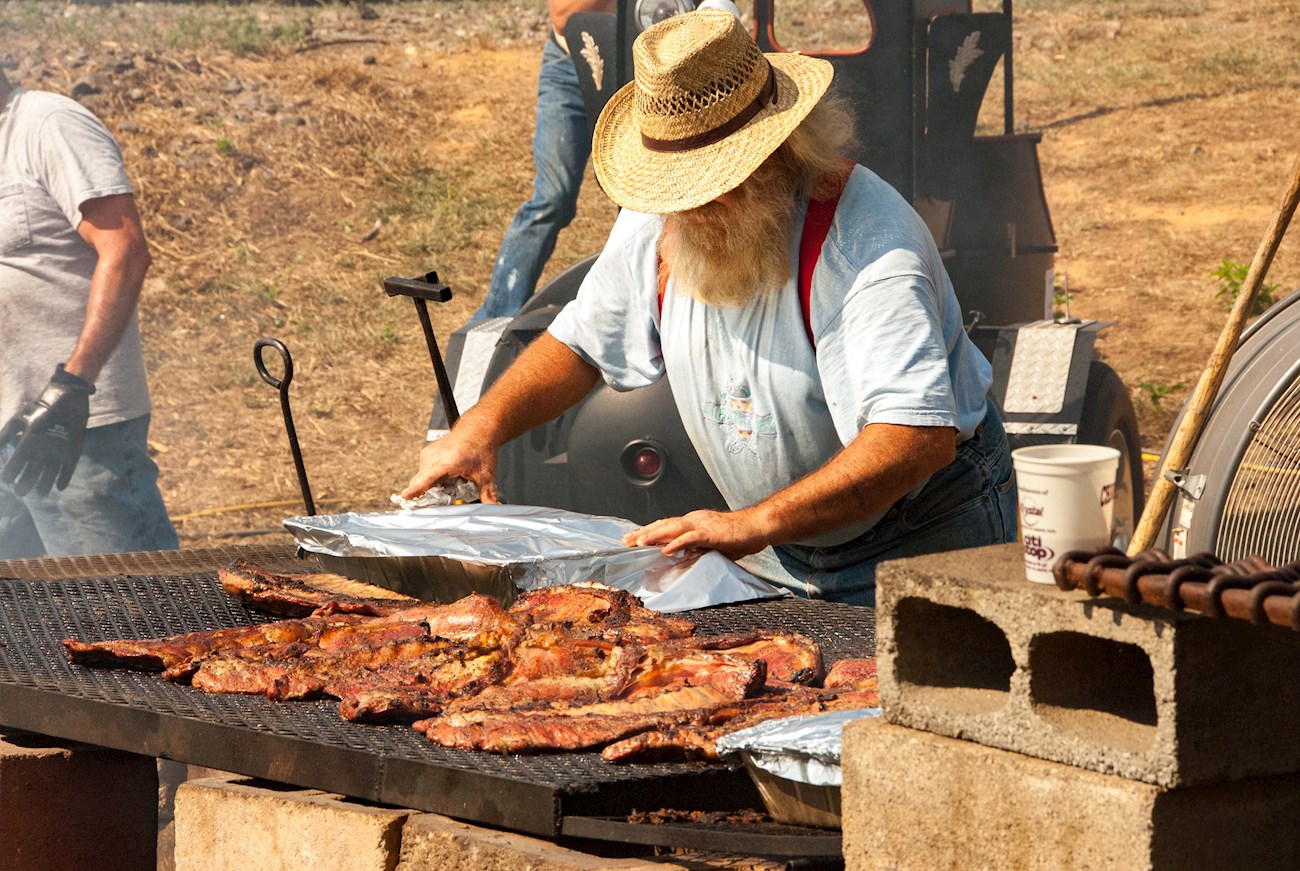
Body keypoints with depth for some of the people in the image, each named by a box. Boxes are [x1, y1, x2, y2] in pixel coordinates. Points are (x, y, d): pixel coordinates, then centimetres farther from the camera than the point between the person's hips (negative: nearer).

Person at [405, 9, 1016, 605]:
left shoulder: (867, 240, -28)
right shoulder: (658, 222, -4)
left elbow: (919, 439, -38)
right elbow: (580, 345, 13)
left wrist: (757, 523, -45)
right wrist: (484, 424, -6)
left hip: (920, 540, -5)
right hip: (771, 547, 6)